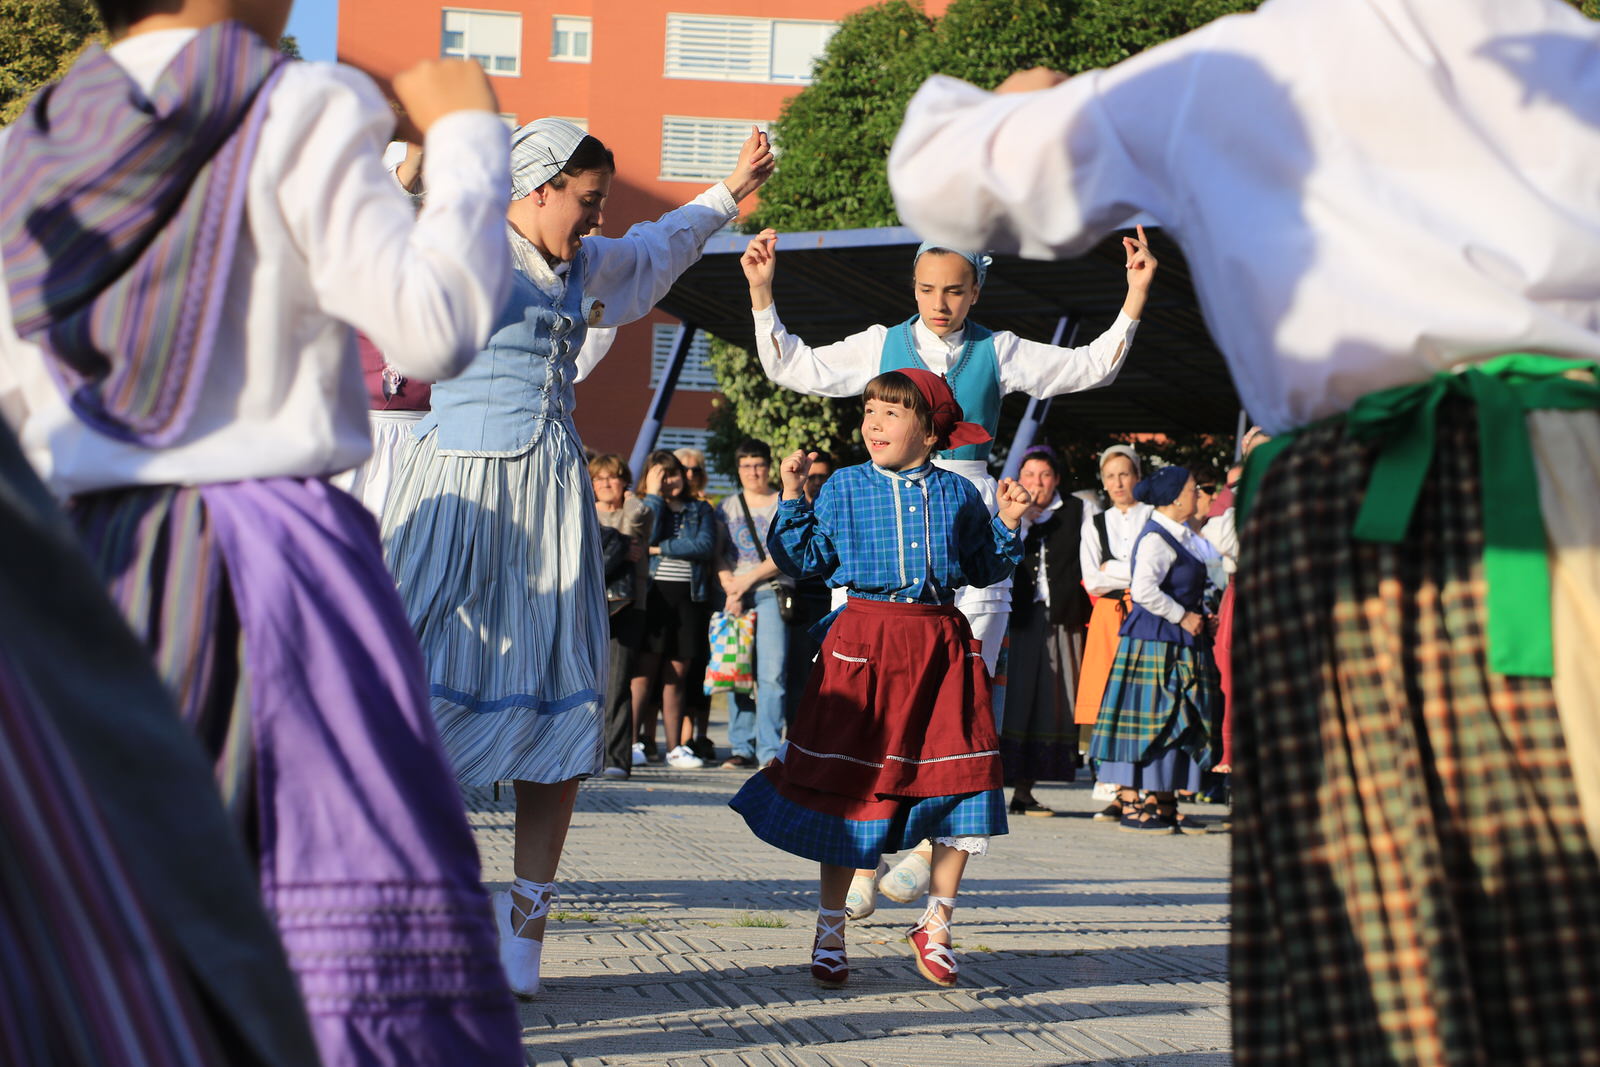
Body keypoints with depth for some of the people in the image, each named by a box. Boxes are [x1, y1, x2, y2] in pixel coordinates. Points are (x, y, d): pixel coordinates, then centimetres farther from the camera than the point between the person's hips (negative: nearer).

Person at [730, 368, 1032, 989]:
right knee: (848, 785, 1)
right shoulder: (843, 488, 4)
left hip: (942, 645, 2)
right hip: (864, 642, -2)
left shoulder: (957, 495, 8)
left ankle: (936, 926, 14)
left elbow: (983, 569, 18)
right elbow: (806, 560, 4)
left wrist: (1007, 525, 3)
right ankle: (830, 932, 14)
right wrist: (792, 499, -4)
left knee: (960, 780, -2)